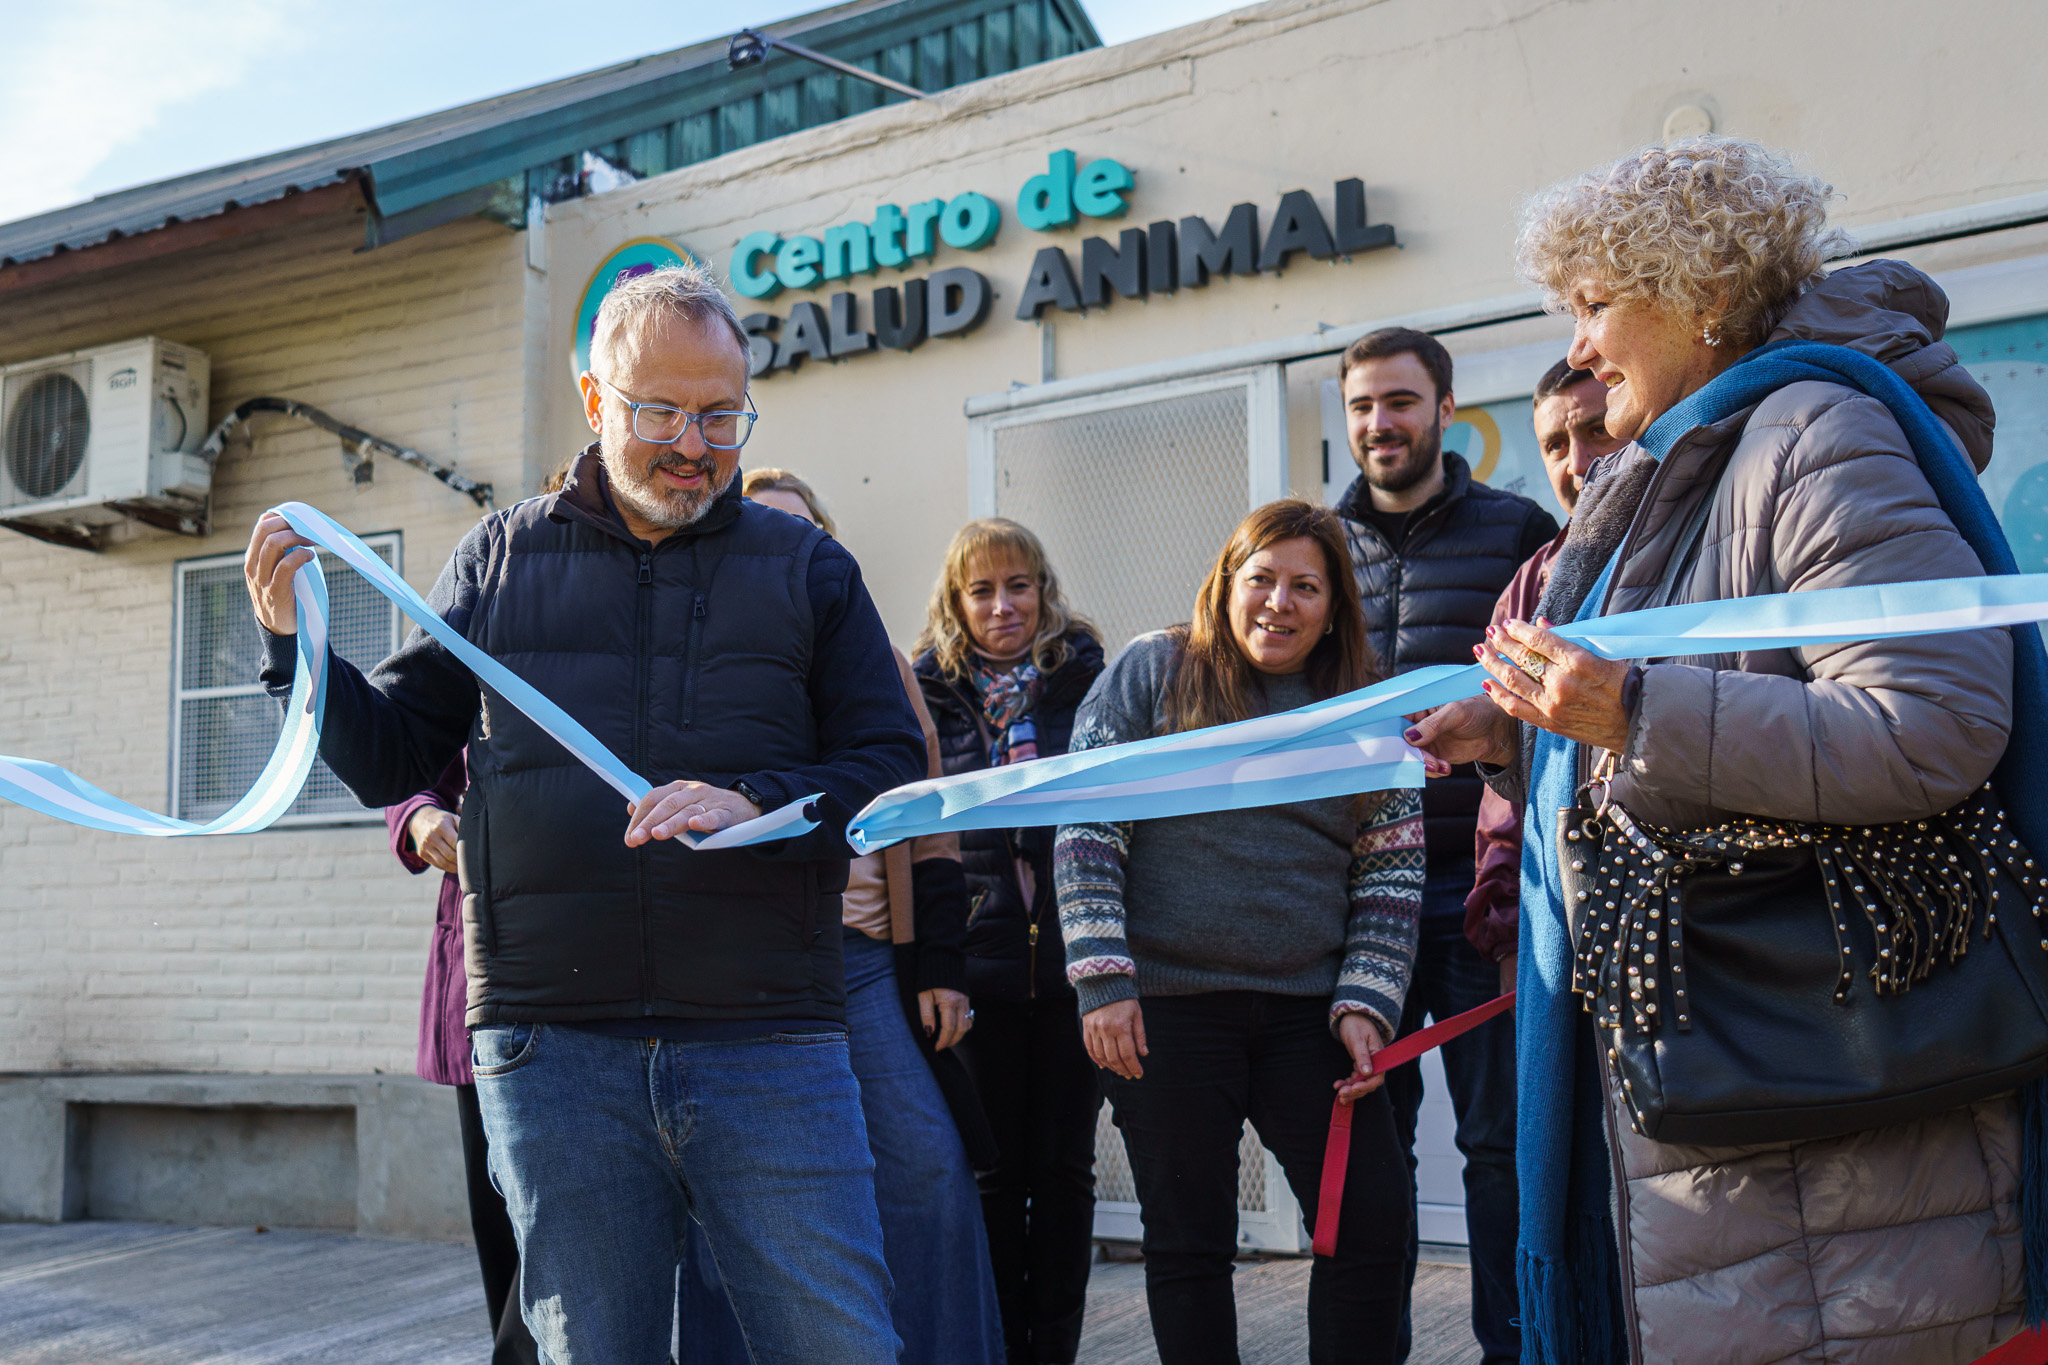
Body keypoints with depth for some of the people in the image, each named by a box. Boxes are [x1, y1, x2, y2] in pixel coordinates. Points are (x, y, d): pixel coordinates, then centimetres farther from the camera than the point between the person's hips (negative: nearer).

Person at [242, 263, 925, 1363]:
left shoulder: (806, 568, 10)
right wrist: (295, 643, -2)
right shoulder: (500, 558, 12)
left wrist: (759, 806, -14)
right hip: (550, 1050, 1)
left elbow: (893, 765, 4)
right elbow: (388, 758, 14)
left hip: (768, 1044, -1)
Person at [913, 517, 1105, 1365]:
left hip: (1071, 955, 0)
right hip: (978, 957, 0)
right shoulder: (931, 693, 6)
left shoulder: (1085, 679, 6)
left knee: (1064, 1168, 7)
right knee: (994, 1169, 6)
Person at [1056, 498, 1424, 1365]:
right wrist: (1102, 982, -12)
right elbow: (1086, 829, -5)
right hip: (1167, 1008, -3)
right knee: (1188, 1240, 6)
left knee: (1375, 1222, 0)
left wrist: (1366, 1003, -3)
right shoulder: (1152, 671, 1)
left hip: (1308, 1011, 3)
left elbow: (1392, 872, 8)